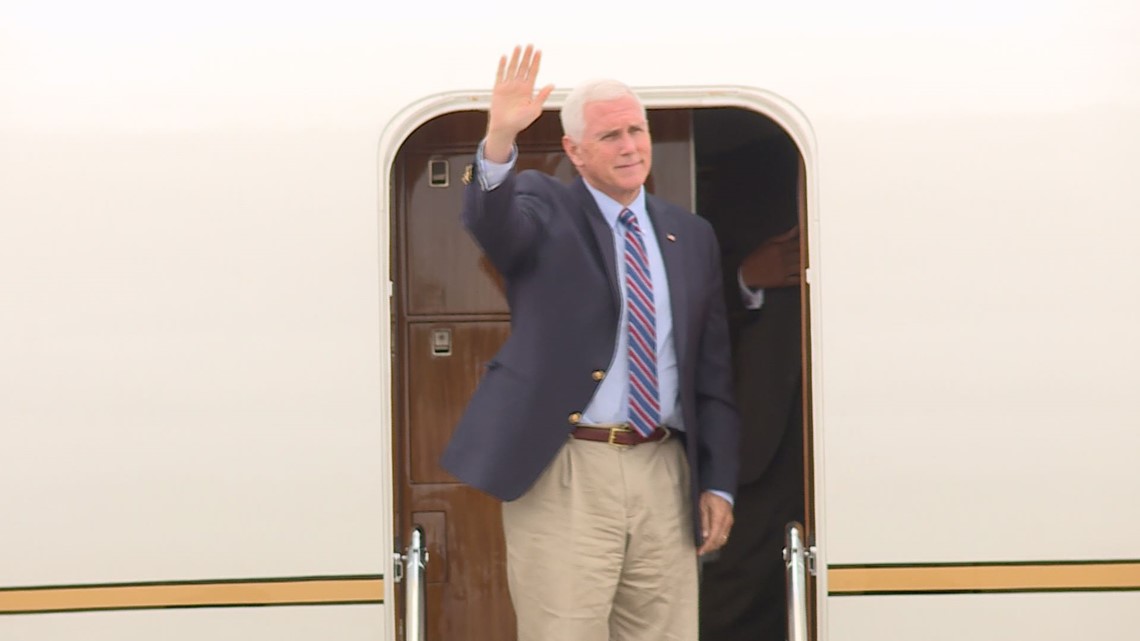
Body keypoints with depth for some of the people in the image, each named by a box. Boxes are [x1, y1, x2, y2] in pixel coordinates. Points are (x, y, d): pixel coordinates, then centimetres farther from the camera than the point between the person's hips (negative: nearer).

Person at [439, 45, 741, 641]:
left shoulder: (691, 235, 14)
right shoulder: (546, 209, 2)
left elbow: (712, 371, 15)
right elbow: (489, 220, -22)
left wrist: (719, 482, 10)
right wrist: (500, 139, -42)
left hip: (665, 476, 4)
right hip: (564, 474, -4)